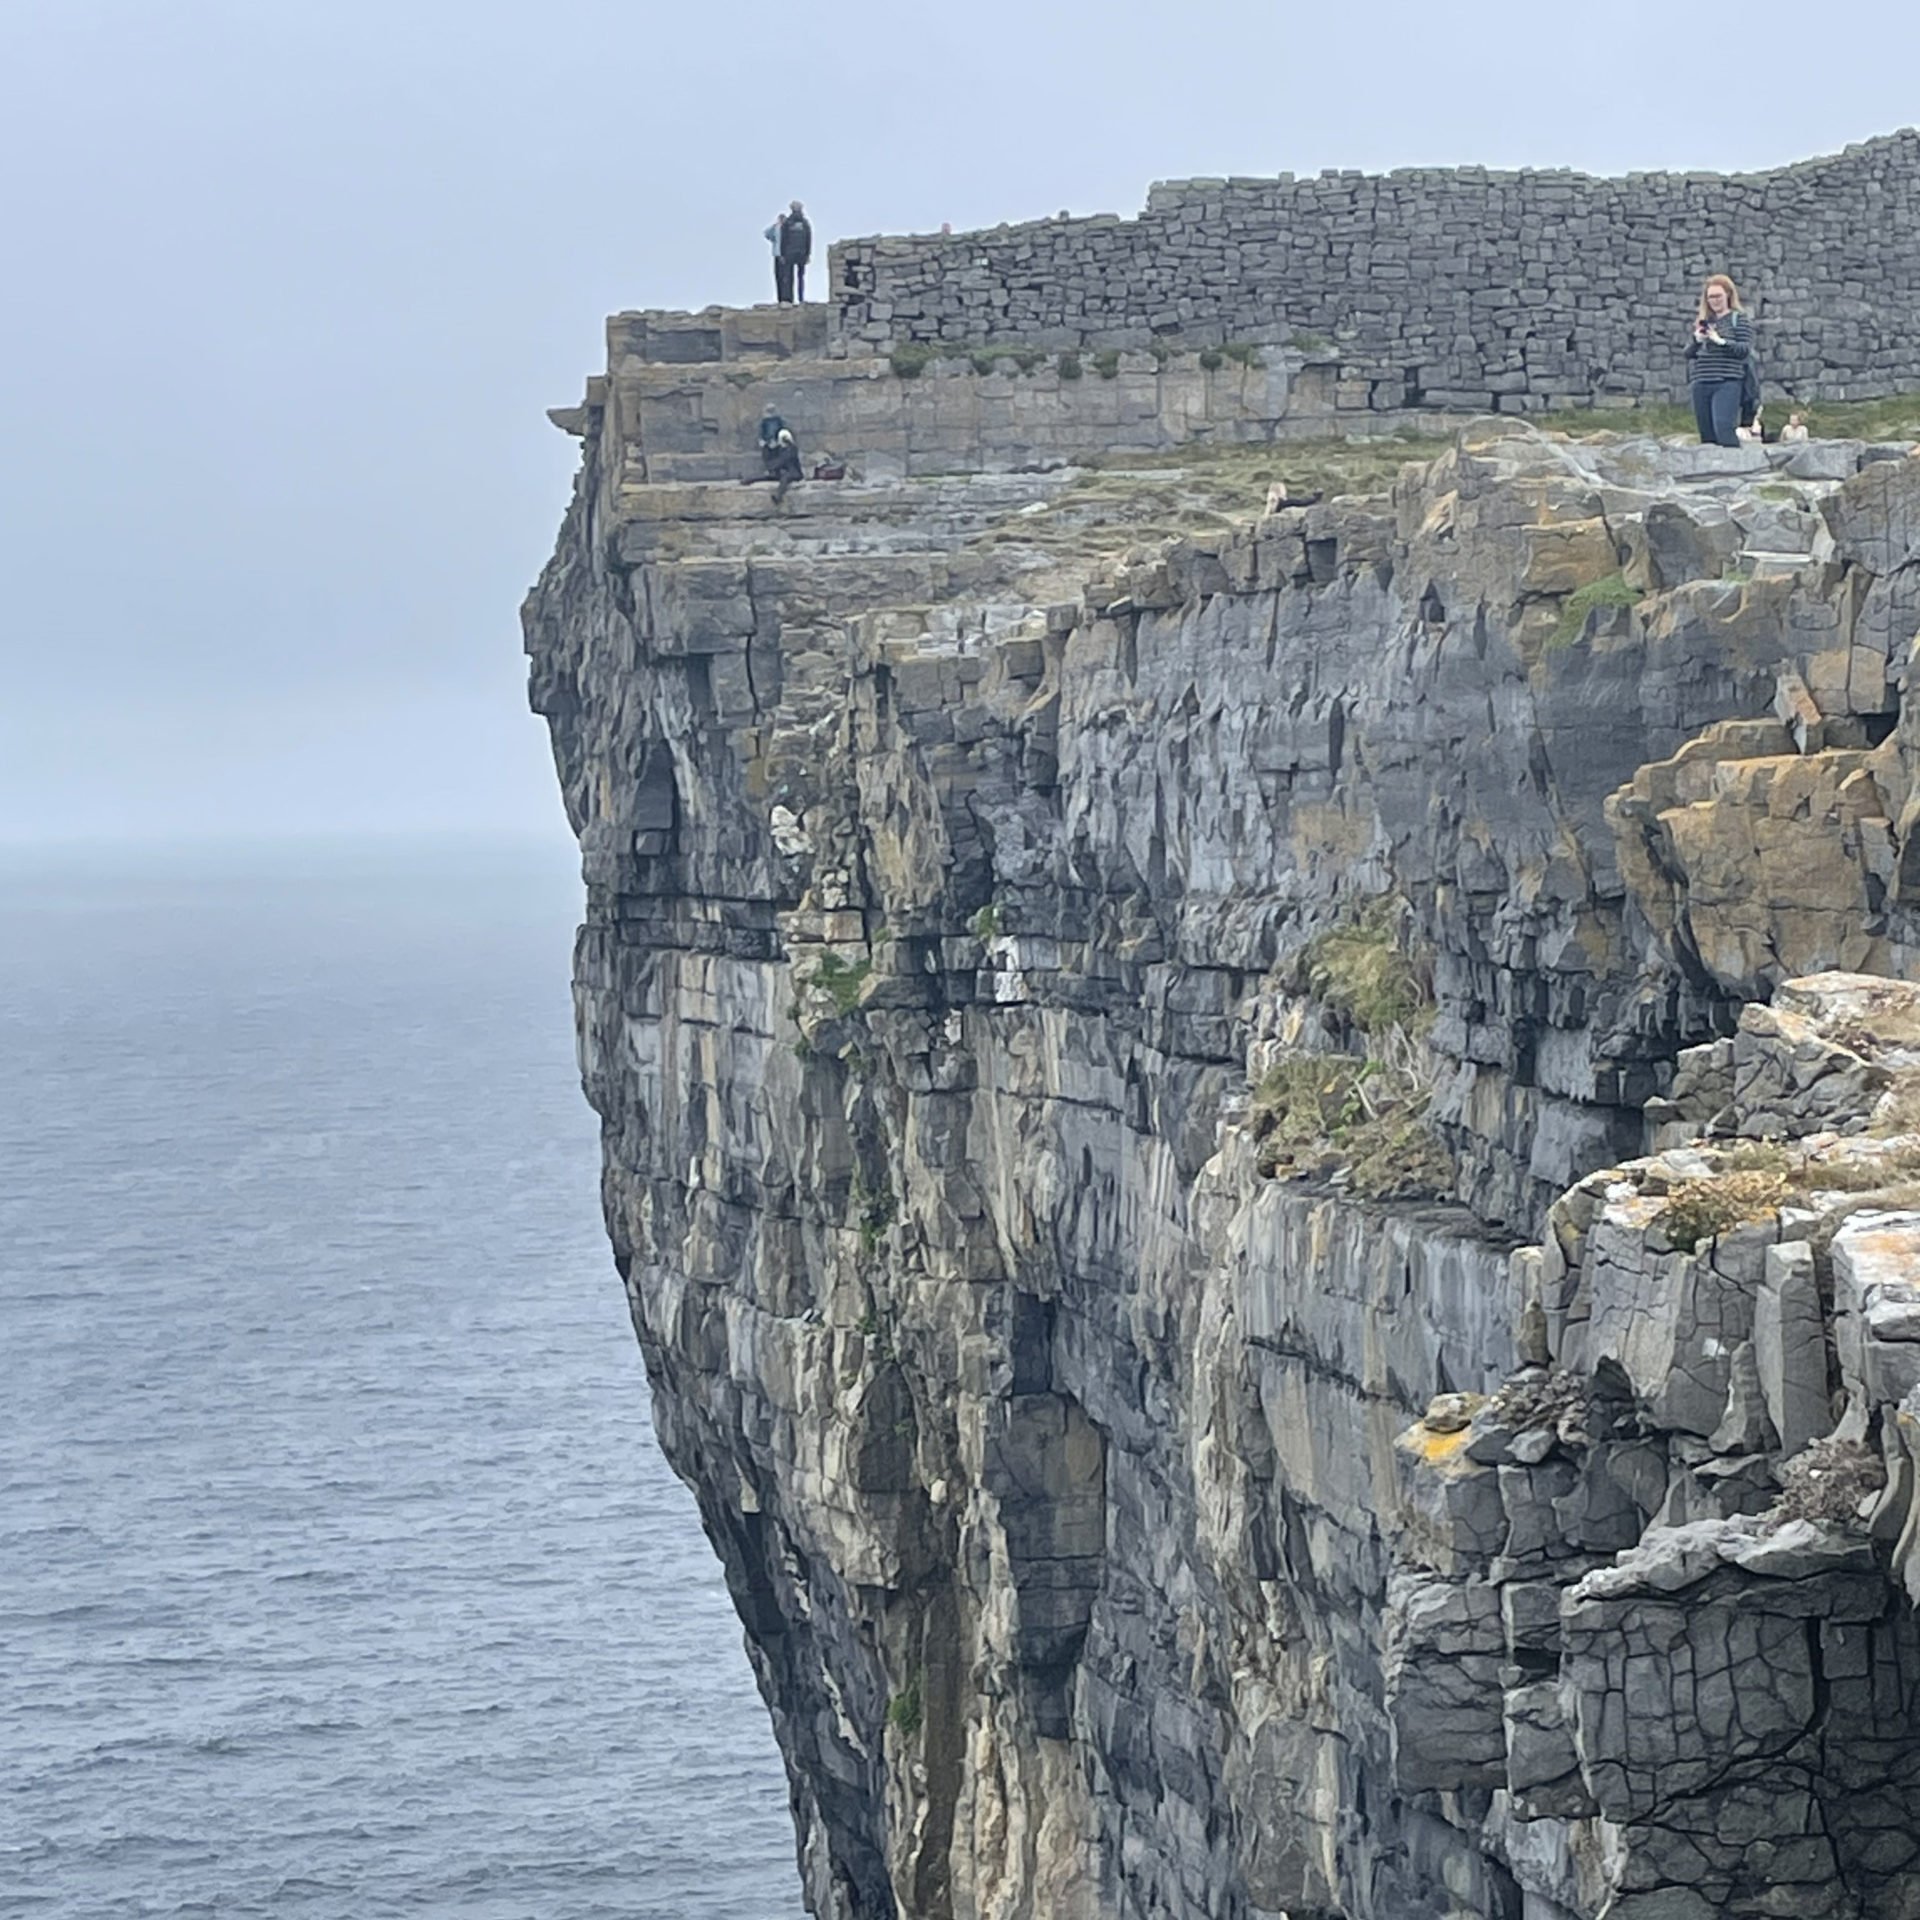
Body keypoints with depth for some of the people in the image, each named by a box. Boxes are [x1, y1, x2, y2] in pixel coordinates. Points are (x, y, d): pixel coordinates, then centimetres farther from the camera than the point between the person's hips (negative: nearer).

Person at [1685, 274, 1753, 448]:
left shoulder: (1739, 320, 4)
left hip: (1727, 383, -5)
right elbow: (1688, 353, 15)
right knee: (1706, 434, 4)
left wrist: (1721, 341, -16)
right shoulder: (1702, 321, 17)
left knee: (1723, 428, -21)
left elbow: (1745, 350, -6)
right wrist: (1697, 340, -5)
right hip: (1701, 383, 5)